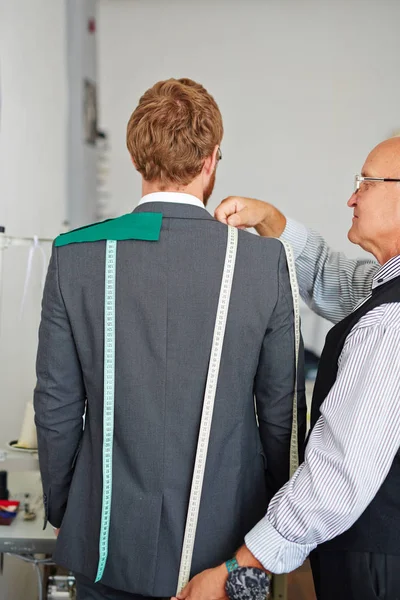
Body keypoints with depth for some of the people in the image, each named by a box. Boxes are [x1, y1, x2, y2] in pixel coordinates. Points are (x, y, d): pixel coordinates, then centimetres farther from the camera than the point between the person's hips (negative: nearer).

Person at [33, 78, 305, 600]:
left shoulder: (75, 256, -10)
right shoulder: (265, 260, -12)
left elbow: (56, 405, -4)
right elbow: (281, 407, -5)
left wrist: (59, 509, 11)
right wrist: (276, 514, 10)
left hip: (110, 542, 1)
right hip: (226, 537, 0)